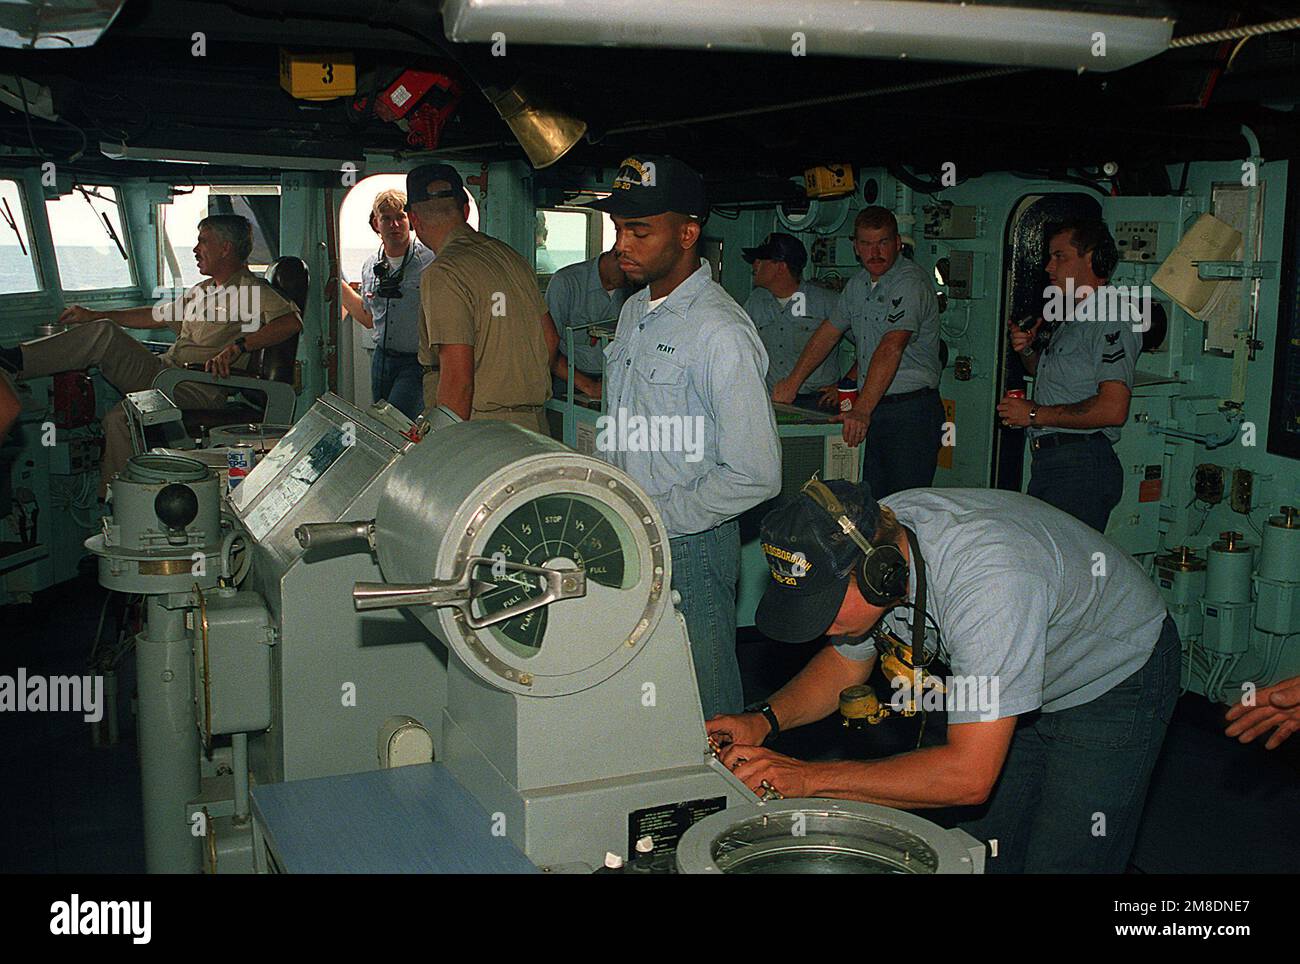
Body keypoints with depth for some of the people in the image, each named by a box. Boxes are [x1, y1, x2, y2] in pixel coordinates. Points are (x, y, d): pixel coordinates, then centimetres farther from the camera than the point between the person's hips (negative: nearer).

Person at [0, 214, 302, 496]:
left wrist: (237, 347, -30)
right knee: (103, 333, -10)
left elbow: (292, 321, -21)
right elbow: (156, 315, 34)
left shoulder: (252, 290, -3)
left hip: (201, 388, -8)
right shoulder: (201, 290, 25)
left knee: (121, 418, -30)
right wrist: (95, 315, 28)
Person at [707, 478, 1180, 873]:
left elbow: (970, 775, -42)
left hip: (1116, 682, -6)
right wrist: (764, 721, -20)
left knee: (1059, 863, -8)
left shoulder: (987, 579, -43)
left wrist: (806, 777, -40)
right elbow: (846, 662, -2)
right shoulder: (865, 542, -21)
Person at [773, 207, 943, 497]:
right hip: (874, 410, 8)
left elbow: (890, 349, -25)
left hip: (911, 411, -7)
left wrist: (861, 410, -34)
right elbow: (828, 332, 22)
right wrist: (793, 381, 15)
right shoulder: (858, 284, 13)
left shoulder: (911, 283, -14)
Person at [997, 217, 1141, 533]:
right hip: (1048, 460, 10)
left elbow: (1113, 409, -22)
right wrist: (1028, 350, 12)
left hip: (1082, 469, -10)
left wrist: (1035, 414, -14)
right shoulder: (1073, 319, 20)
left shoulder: (1112, 318, -12)